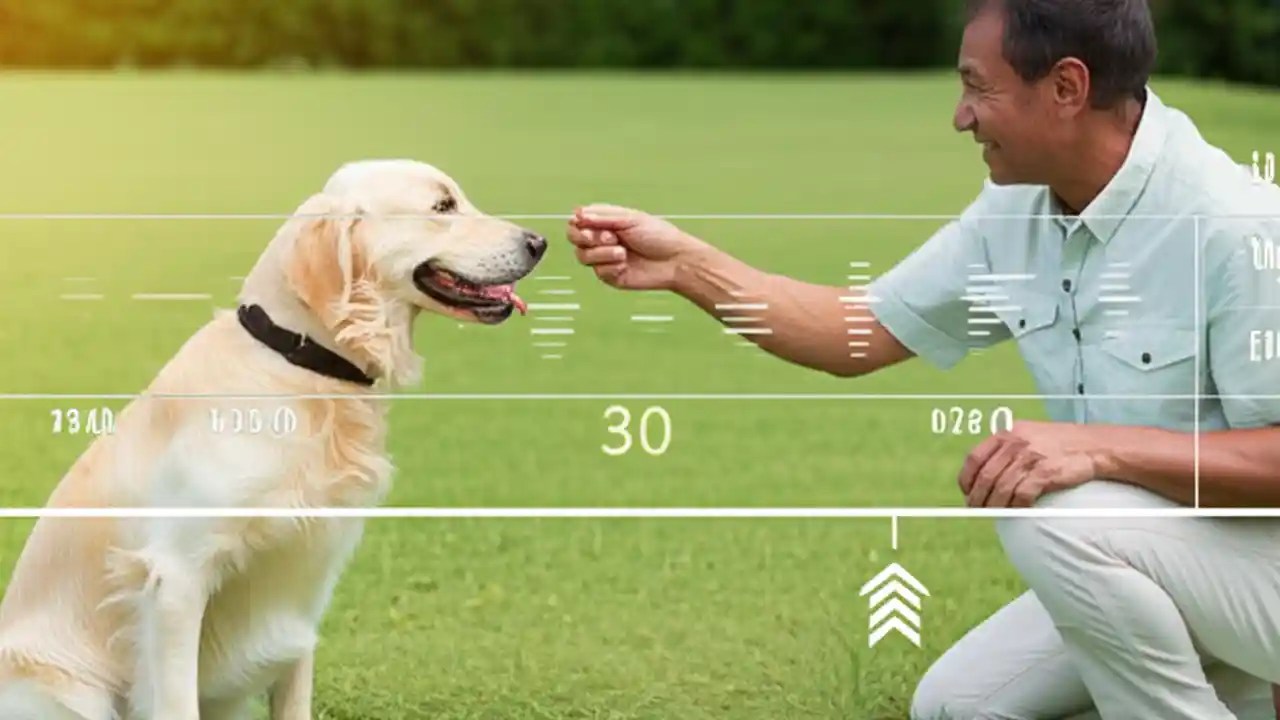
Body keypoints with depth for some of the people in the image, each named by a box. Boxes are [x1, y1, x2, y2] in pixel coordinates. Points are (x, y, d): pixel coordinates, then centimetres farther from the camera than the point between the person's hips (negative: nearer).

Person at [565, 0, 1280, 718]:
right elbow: (862, 334, 3)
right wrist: (688, 265, -6)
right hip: (1146, 558, 8)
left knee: (1057, 515, -32)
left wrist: (1101, 446, -38)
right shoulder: (1019, 204, -3)